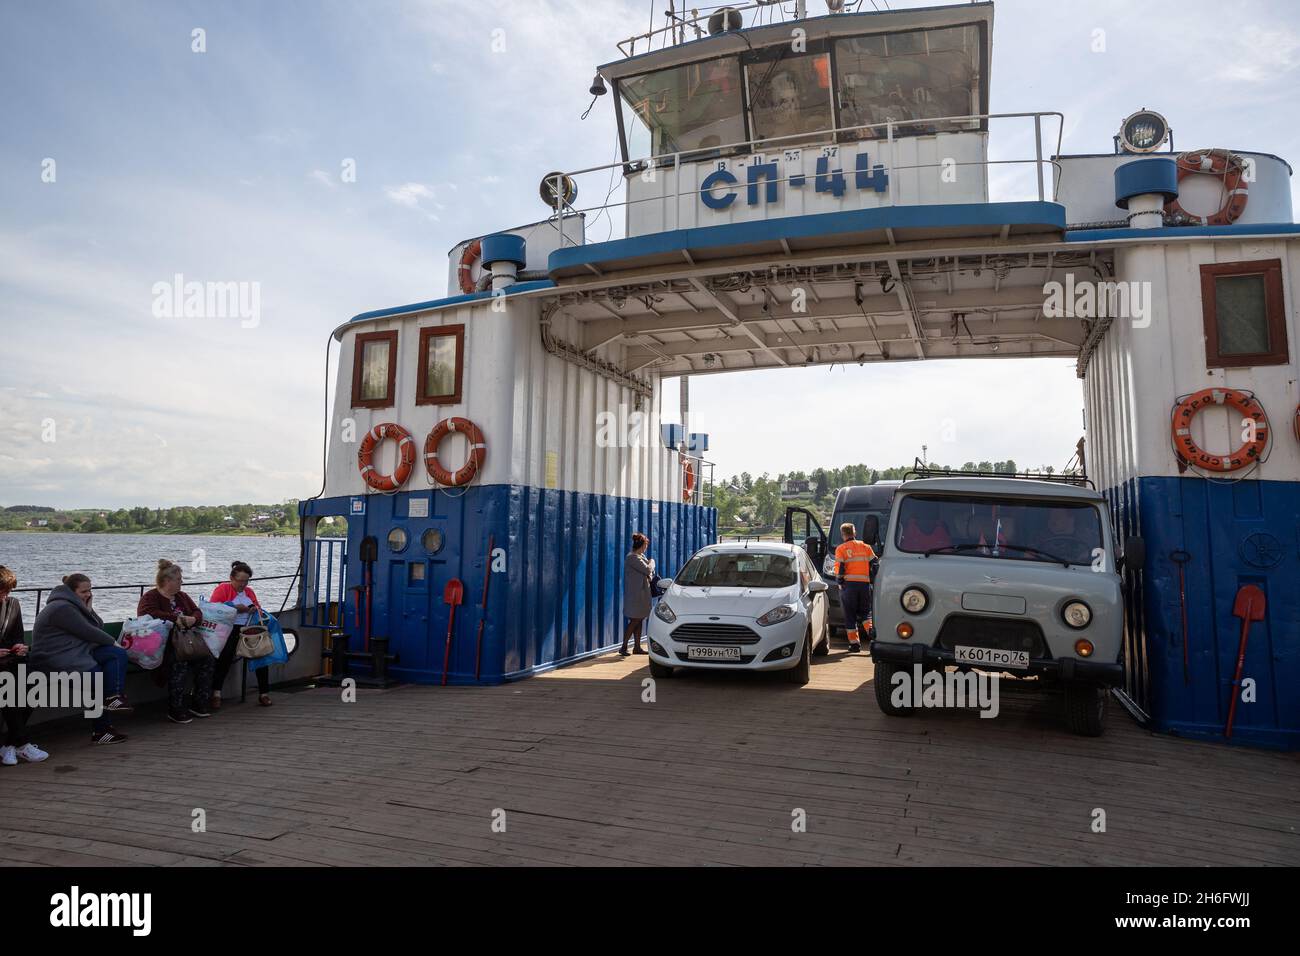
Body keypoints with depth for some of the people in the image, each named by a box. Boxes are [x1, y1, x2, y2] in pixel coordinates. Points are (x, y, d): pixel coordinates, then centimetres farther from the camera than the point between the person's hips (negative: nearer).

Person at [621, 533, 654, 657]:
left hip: (641, 593, 10)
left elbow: (647, 572, 22)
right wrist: (652, 562, -1)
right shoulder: (632, 557, -16)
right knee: (635, 621, -8)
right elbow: (648, 570, -20)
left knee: (639, 621, 10)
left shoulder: (640, 556, 16)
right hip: (635, 594, -10)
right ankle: (624, 647, -4)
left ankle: (637, 647, 14)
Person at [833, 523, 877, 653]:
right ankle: (870, 629, -9)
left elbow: (839, 567, -8)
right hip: (864, 583, 3)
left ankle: (854, 642, 3)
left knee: (850, 615, 5)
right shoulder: (865, 546, 11)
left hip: (849, 584, -3)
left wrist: (839, 582, 2)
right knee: (865, 611, 17)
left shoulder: (841, 548, 0)